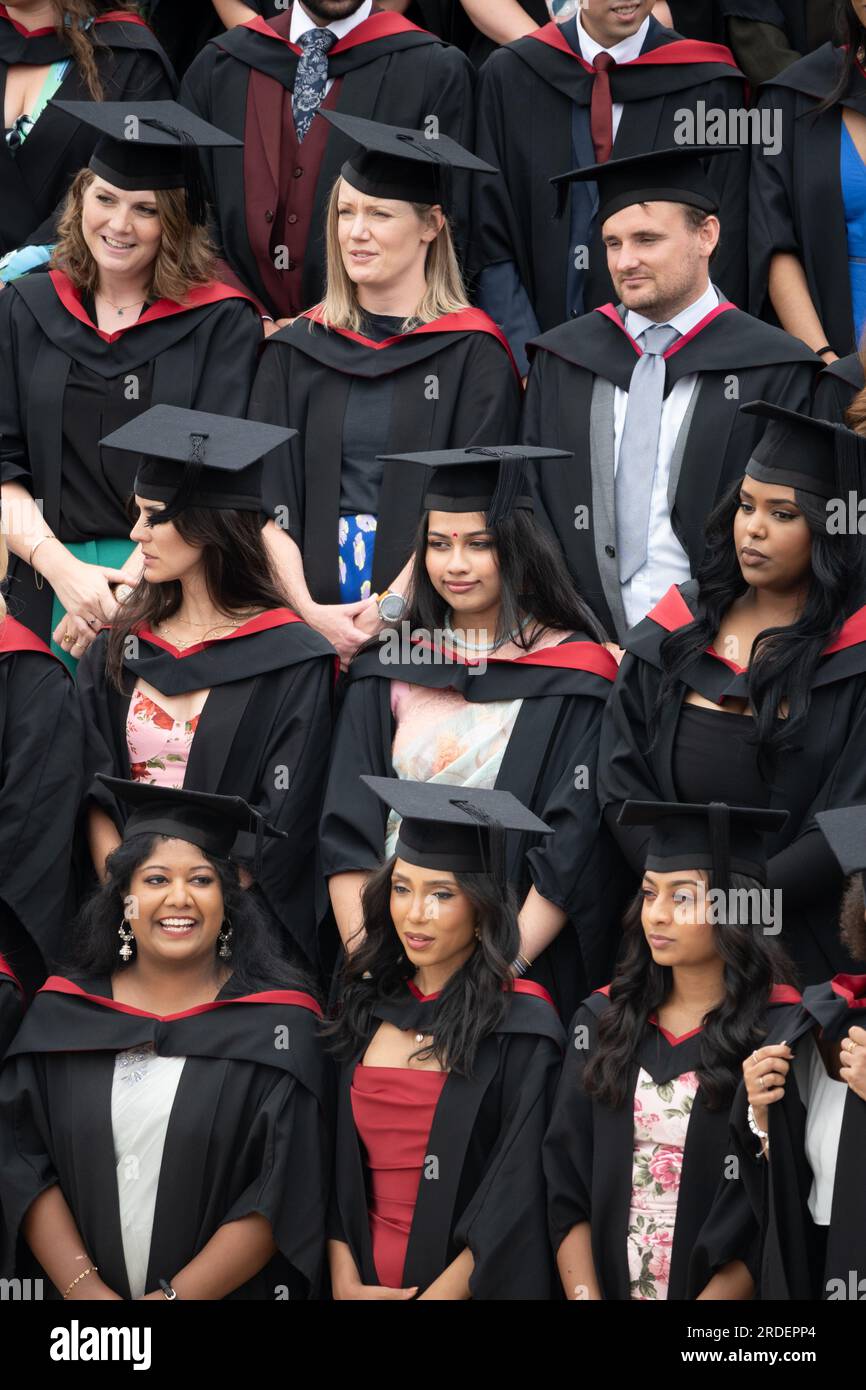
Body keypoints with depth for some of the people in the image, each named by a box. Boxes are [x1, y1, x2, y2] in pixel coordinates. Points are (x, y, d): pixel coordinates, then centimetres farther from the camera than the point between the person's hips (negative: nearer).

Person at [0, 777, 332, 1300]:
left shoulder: (277, 1022, -7)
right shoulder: (61, 1013, 0)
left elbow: (282, 1192, -12)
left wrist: (175, 1296, -19)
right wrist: (83, 1286, -16)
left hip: (230, 1295, -2)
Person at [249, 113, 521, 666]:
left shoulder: (473, 355, 3)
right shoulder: (295, 352, 13)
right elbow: (267, 500, 6)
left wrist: (391, 608, -14)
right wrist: (309, 611, -9)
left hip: (425, 621, -2)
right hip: (308, 618, 2)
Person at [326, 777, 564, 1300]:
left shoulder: (521, 1026, -10)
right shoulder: (365, 1006, 4)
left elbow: (517, 1199, -13)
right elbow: (337, 1167, 4)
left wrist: (440, 1293, -18)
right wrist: (347, 1283, -7)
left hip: (475, 1286, -4)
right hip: (366, 1280, 4)